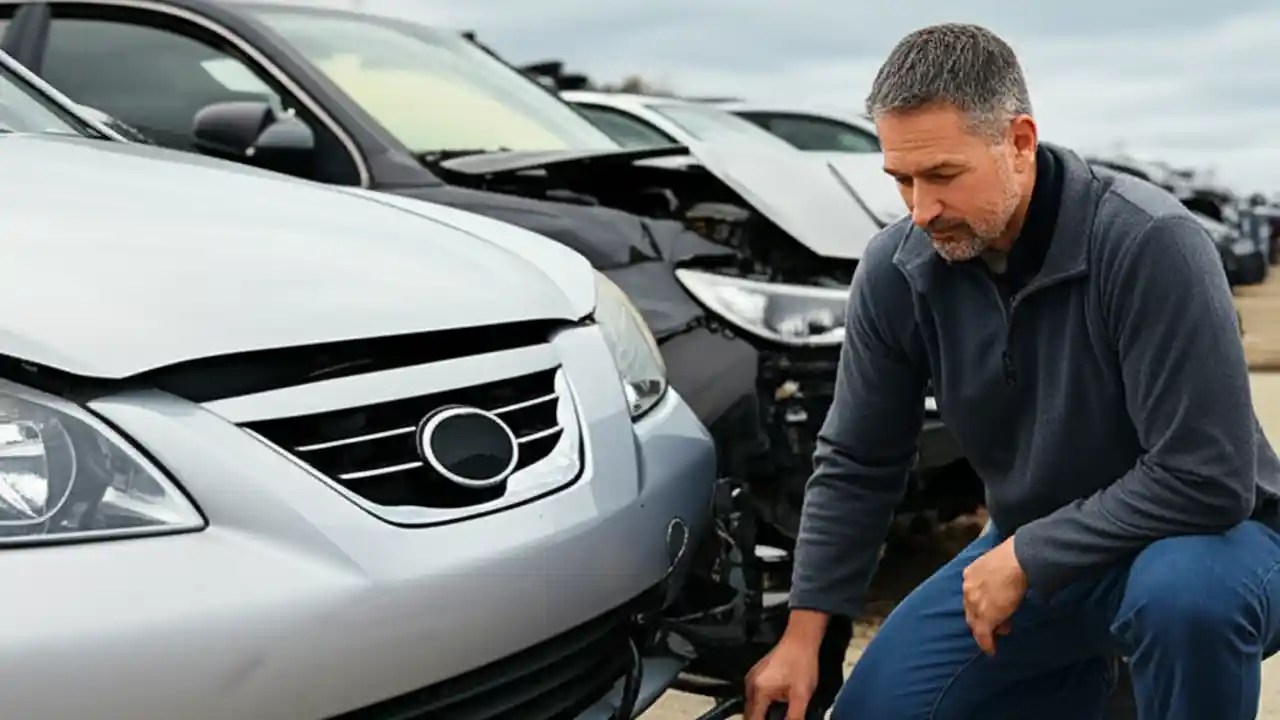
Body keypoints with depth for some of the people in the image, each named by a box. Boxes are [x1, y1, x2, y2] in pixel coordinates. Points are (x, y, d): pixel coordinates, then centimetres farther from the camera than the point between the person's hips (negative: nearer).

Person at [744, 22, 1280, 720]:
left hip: (1201, 537, -5)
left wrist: (1026, 557, -23)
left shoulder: (1149, 243, -27)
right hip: (1027, 552, 5)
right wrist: (802, 635, -4)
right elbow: (855, 465, -2)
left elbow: (1207, 478, -28)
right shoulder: (895, 270, -12)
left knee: (1185, 592, -39)